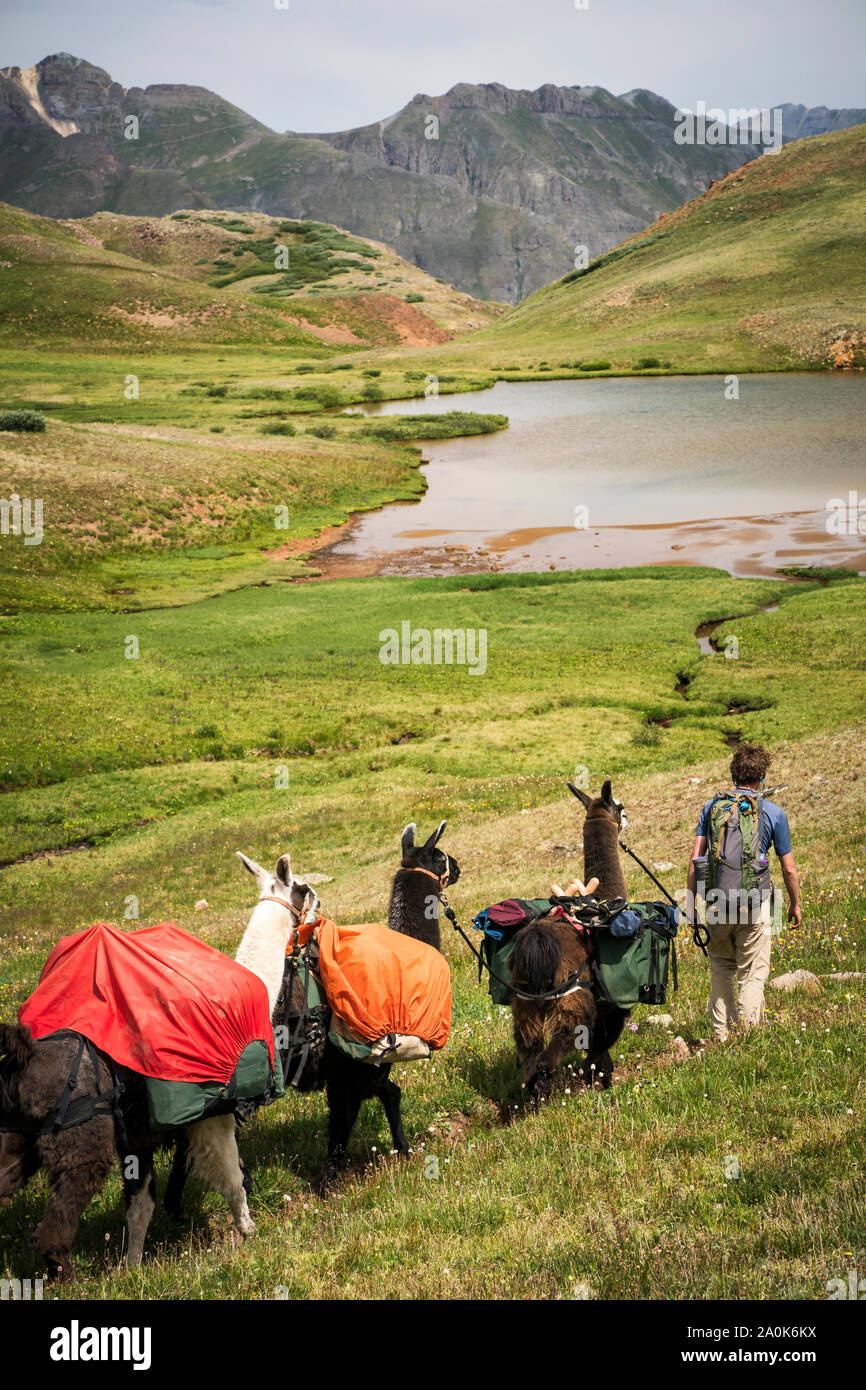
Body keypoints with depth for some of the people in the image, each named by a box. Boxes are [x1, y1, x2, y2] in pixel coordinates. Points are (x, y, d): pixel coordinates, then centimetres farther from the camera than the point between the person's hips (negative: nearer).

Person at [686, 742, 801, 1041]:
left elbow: (695, 859, 1)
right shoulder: (774, 813, 1)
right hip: (754, 904, -2)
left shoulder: (712, 807, 5)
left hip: (716, 901, 2)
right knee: (752, 973, 5)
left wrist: (690, 903, 6)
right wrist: (795, 904, 18)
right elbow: (789, 868, 4)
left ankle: (721, 1035, 19)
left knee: (721, 967, 17)